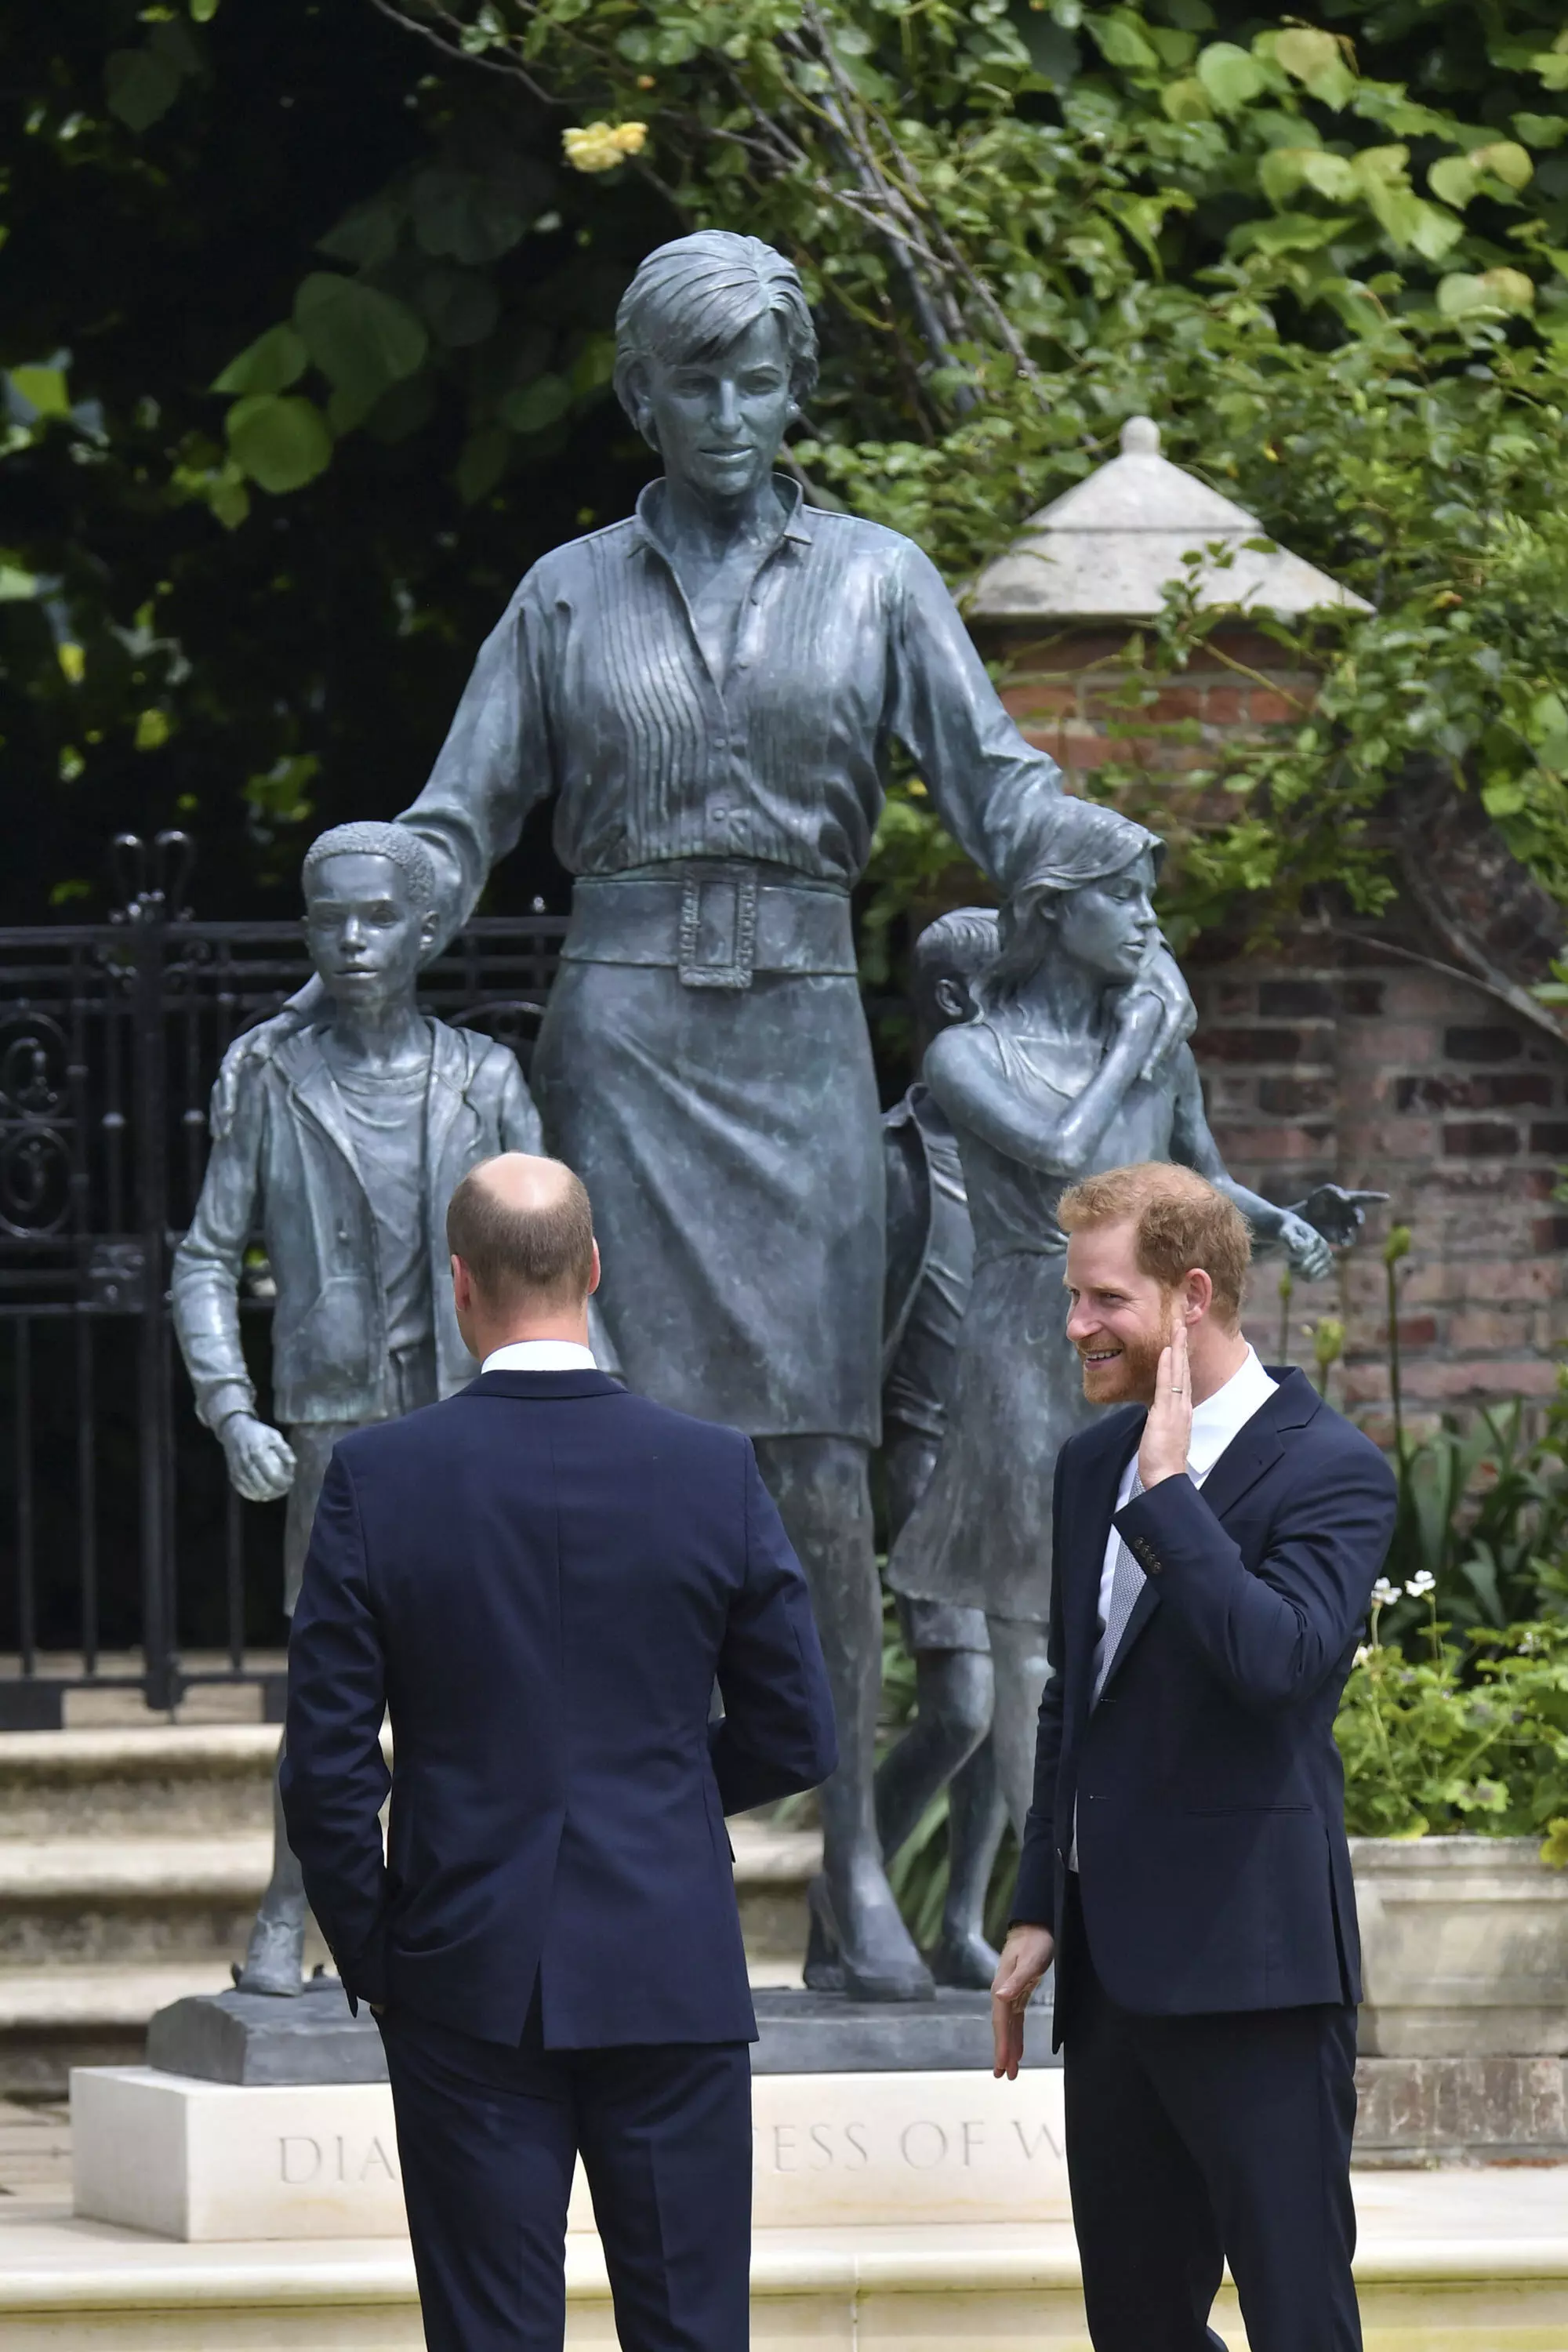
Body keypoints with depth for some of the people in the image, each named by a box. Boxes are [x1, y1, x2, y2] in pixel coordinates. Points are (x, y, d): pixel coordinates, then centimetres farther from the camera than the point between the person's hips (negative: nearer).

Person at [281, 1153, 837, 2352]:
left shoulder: (378, 1479, -7)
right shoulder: (717, 1474, -4)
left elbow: (326, 1767, -5)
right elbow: (796, 1739, 3)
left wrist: (372, 1957, 8)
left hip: (470, 1985, -1)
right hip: (673, 1981, 1)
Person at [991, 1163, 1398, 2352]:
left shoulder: (1328, 1470, -10)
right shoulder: (1097, 1464, 14)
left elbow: (1281, 1656, -26)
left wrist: (1169, 1487, -22)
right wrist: (1039, 1912, 19)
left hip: (1248, 1966, -8)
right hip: (1113, 1965, 8)